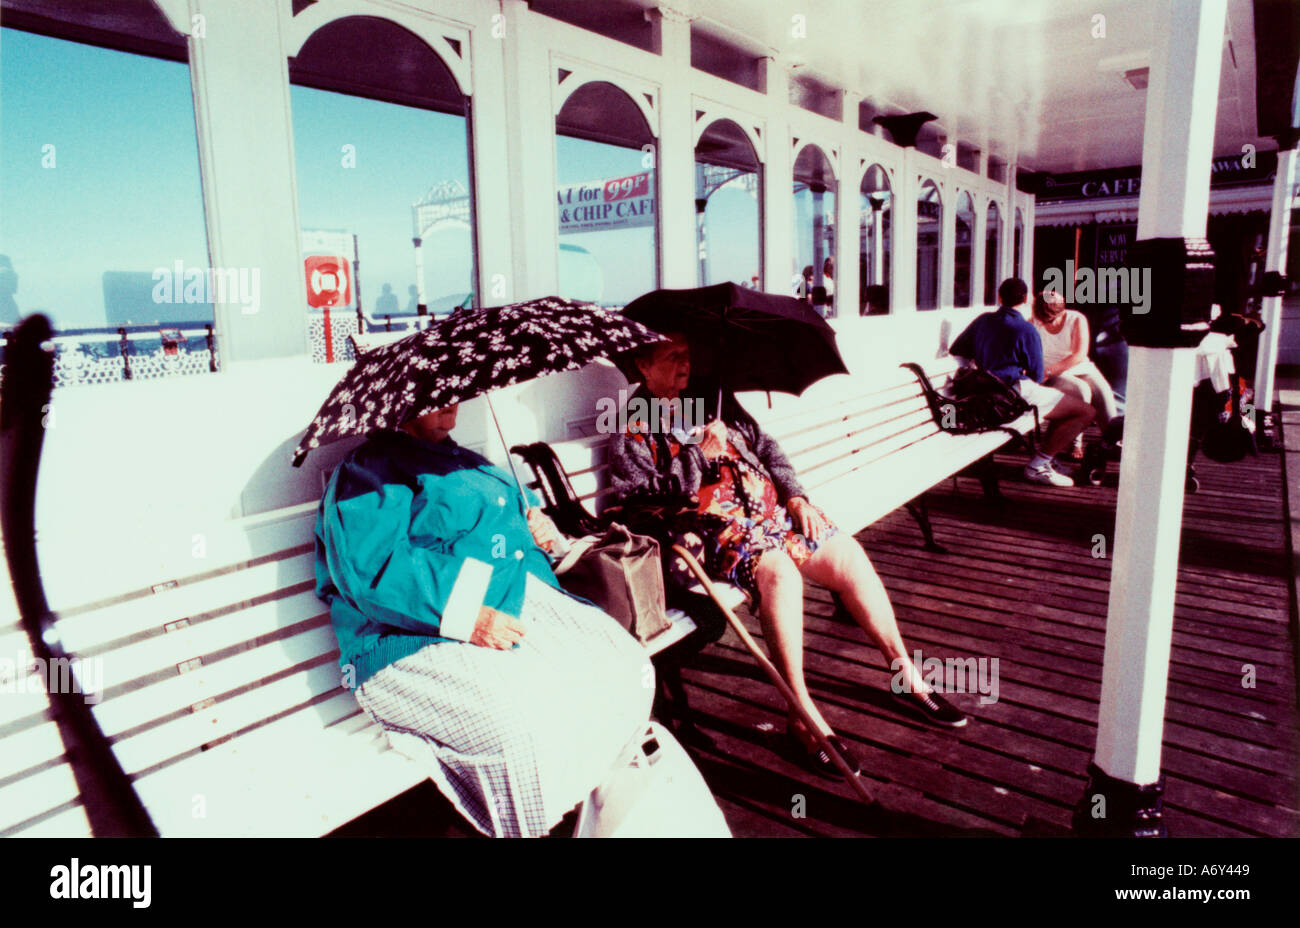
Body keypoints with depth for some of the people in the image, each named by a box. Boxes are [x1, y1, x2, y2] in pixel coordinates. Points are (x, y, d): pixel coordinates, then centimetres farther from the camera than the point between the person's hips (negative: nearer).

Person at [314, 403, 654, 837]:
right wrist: (466, 616, -27)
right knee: (522, 714, -33)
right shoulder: (364, 472, -1)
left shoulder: (462, 461, 25)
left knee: (628, 666, -11)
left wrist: (538, 525, 11)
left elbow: (511, 518, 37)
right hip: (423, 640, -8)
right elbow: (369, 566, -17)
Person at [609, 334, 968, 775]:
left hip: (768, 507, 7)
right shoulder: (633, 429, 0)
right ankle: (802, 717, -25)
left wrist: (795, 496, 5)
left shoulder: (712, 398, 17)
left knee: (847, 553, -10)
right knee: (778, 571, -35)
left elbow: (764, 446, 20)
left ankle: (906, 674, 6)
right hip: (711, 526, -6)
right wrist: (699, 456, -17)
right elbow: (643, 499, -12)